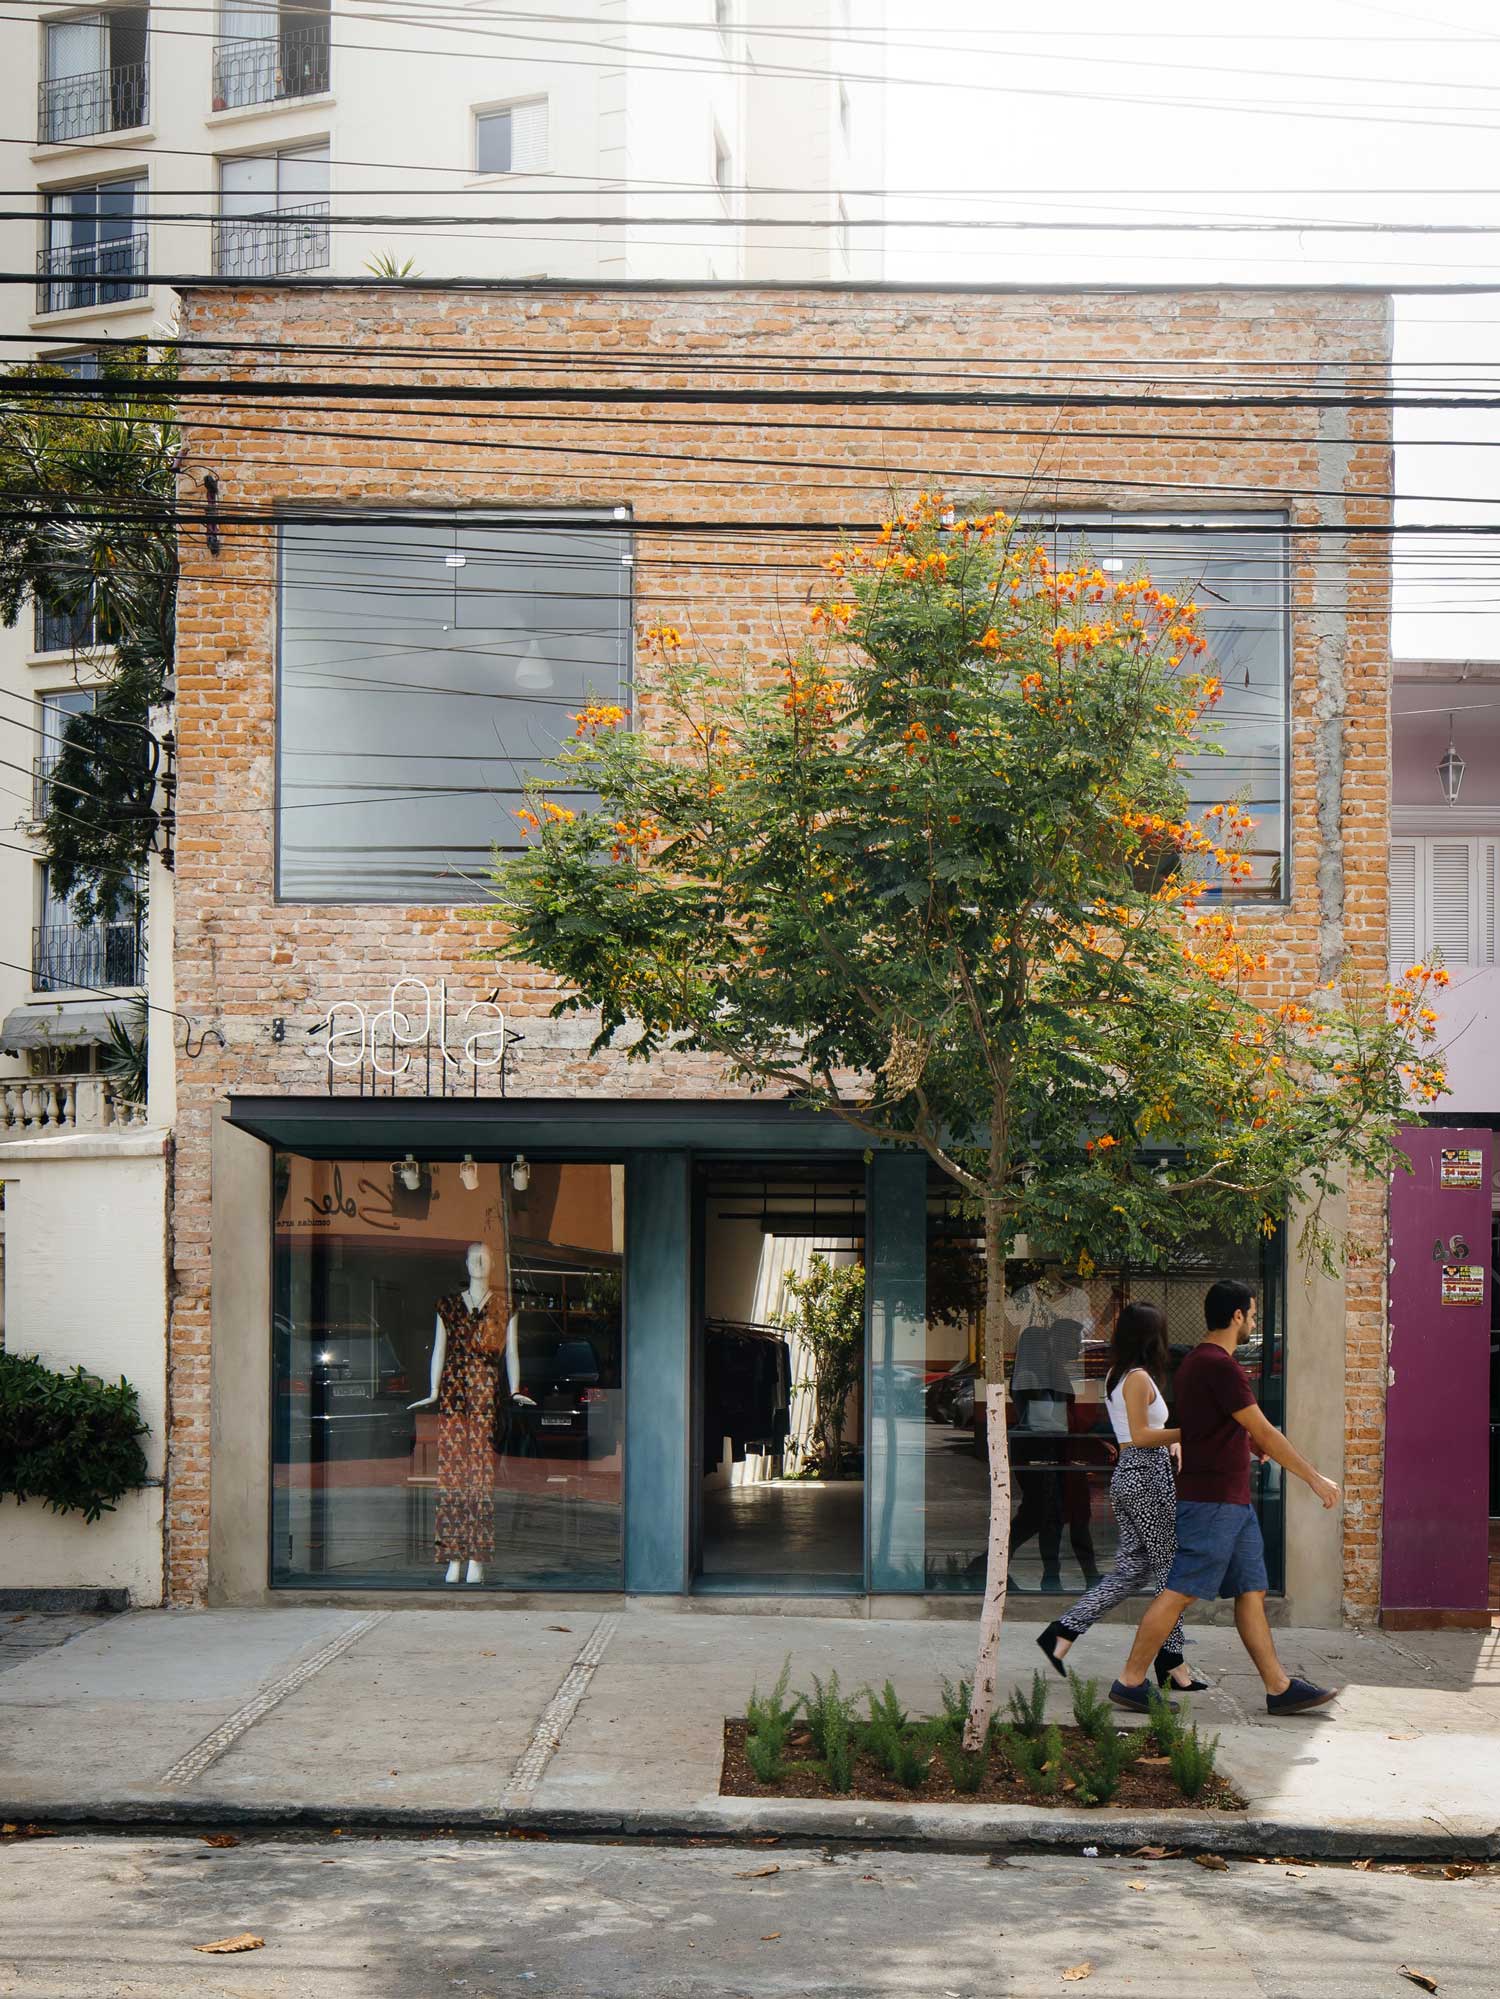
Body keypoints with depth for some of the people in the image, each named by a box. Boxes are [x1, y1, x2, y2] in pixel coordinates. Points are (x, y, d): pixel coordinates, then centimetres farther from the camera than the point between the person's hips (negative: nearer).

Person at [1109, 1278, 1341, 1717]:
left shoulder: (1197, 1363, 16)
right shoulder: (1219, 1366, -17)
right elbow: (1263, 1434, -15)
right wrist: (1314, 1478, -8)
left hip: (1231, 1500, 11)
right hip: (1212, 1500, -11)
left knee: (1252, 1592, 10)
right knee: (1180, 1592, -7)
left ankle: (1280, 1688, 13)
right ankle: (1129, 1683, -2)